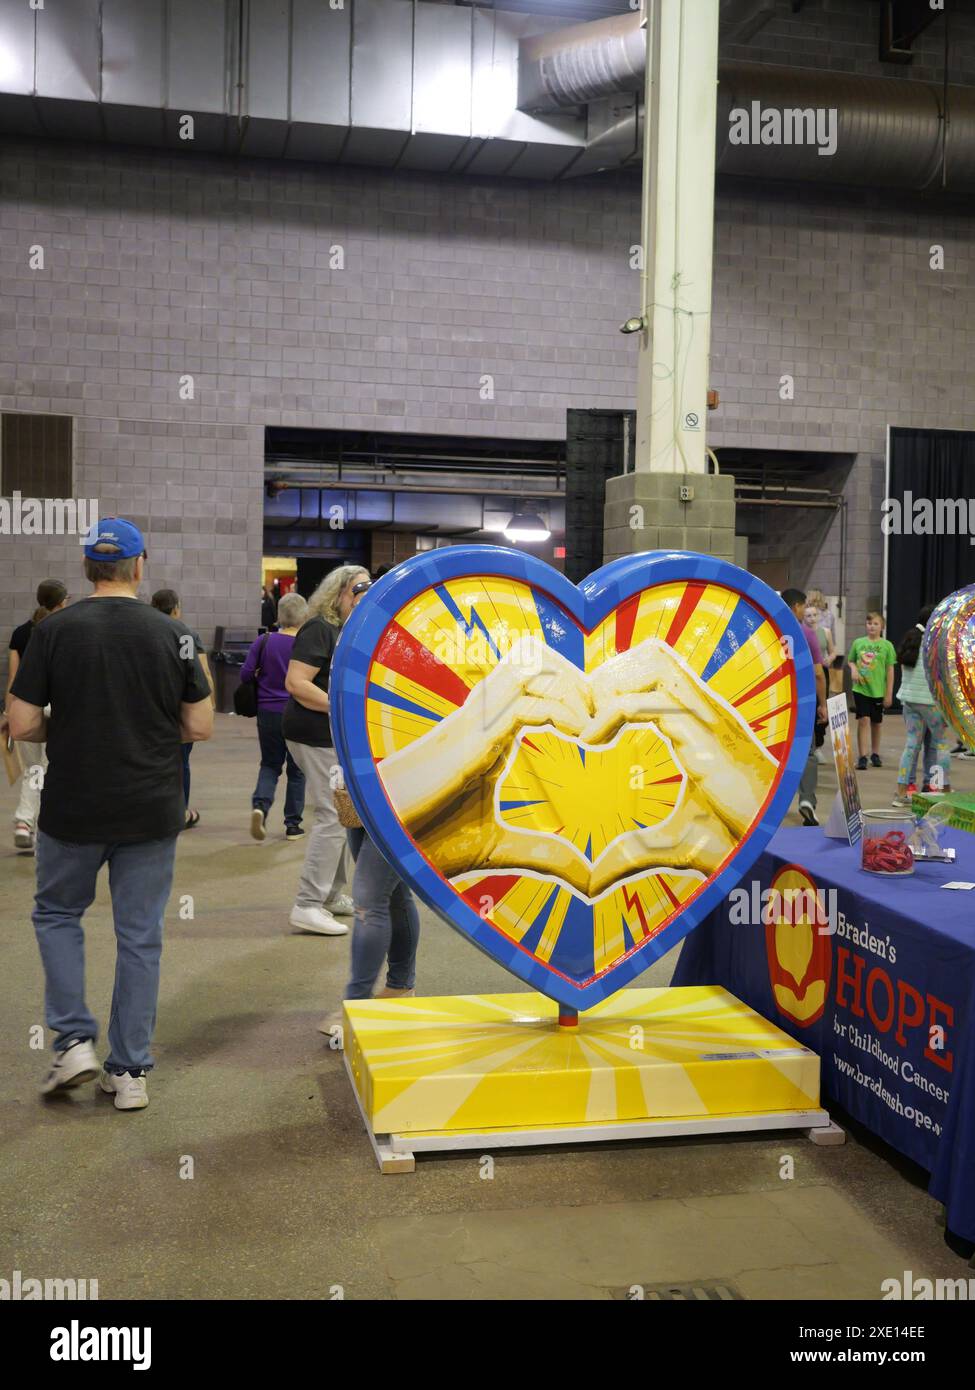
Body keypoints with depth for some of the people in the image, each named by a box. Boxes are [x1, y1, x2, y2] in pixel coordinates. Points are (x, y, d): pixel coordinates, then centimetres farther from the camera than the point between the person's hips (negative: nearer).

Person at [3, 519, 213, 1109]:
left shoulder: (55, 631, -8)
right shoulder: (173, 634, -4)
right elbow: (200, 727, -2)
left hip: (73, 809, -1)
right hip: (153, 811, 1)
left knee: (58, 913, 21)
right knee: (141, 937, 10)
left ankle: (74, 1040, 13)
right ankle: (130, 1071, 15)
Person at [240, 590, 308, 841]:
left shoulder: (264, 641, -4)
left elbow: (245, 674, -4)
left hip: (268, 712, 2)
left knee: (270, 764, 17)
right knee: (296, 769, 12)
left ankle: (260, 804, -9)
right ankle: (293, 825, 15)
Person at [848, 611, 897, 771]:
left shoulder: (886, 645, -2)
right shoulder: (858, 642, 2)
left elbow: (890, 671, 0)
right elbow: (851, 660, 15)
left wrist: (889, 694, -2)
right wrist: (853, 669, -9)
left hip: (878, 690, 0)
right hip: (860, 688, 0)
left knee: (876, 723, 13)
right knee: (863, 720, -10)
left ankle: (875, 754, 29)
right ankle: (862, 757, -8)